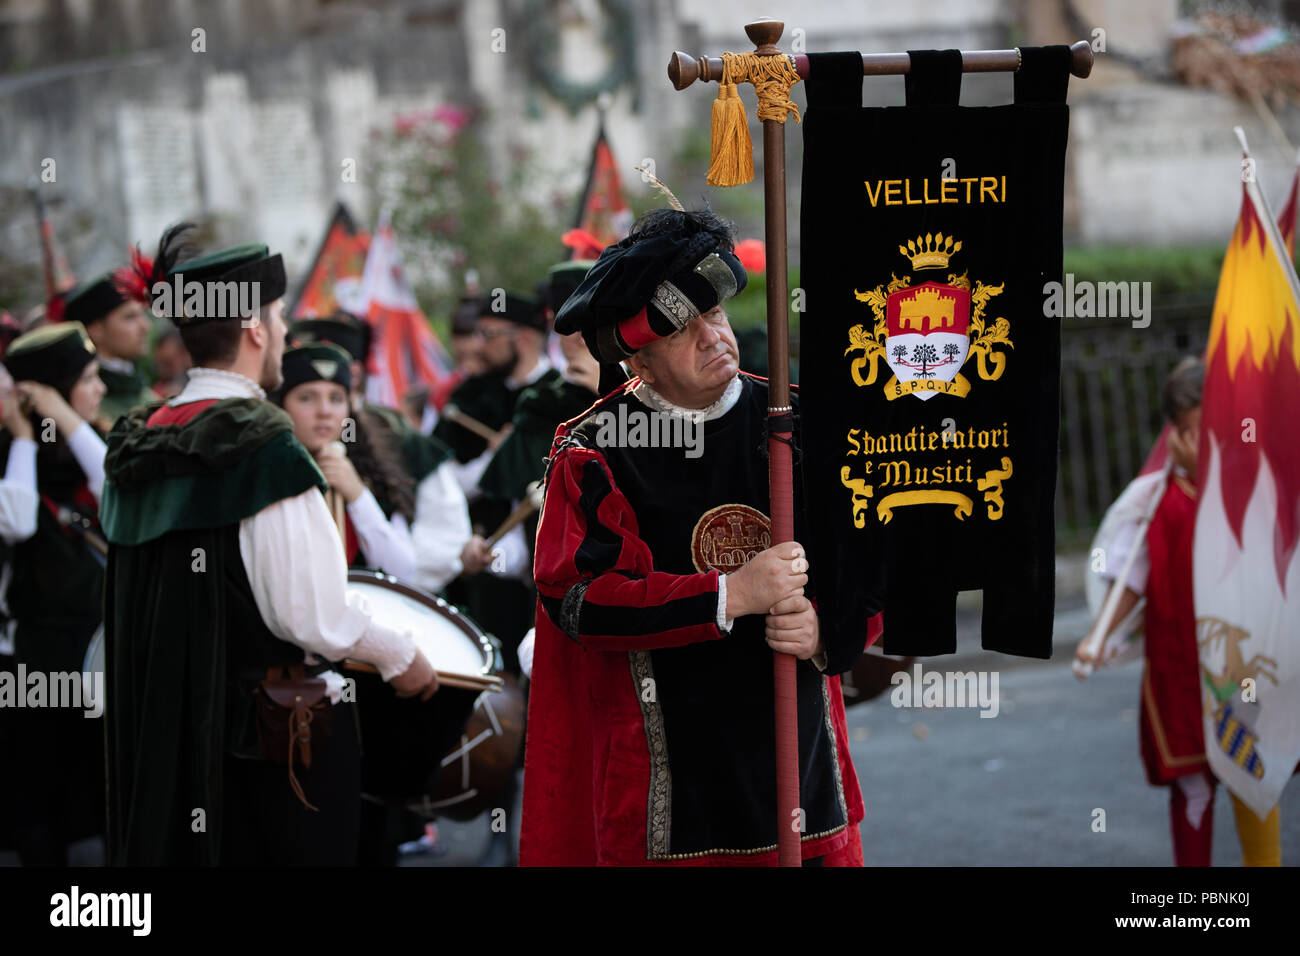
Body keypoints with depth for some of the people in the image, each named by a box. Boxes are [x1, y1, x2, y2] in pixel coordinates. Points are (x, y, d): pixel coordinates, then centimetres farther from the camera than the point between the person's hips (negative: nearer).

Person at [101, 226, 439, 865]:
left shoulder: (139, 444, 6)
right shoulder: (263, 446, -17)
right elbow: (313, 613, -20)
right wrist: (400, 658, -4)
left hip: (163, 728, 7)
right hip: (278, 727, -7)